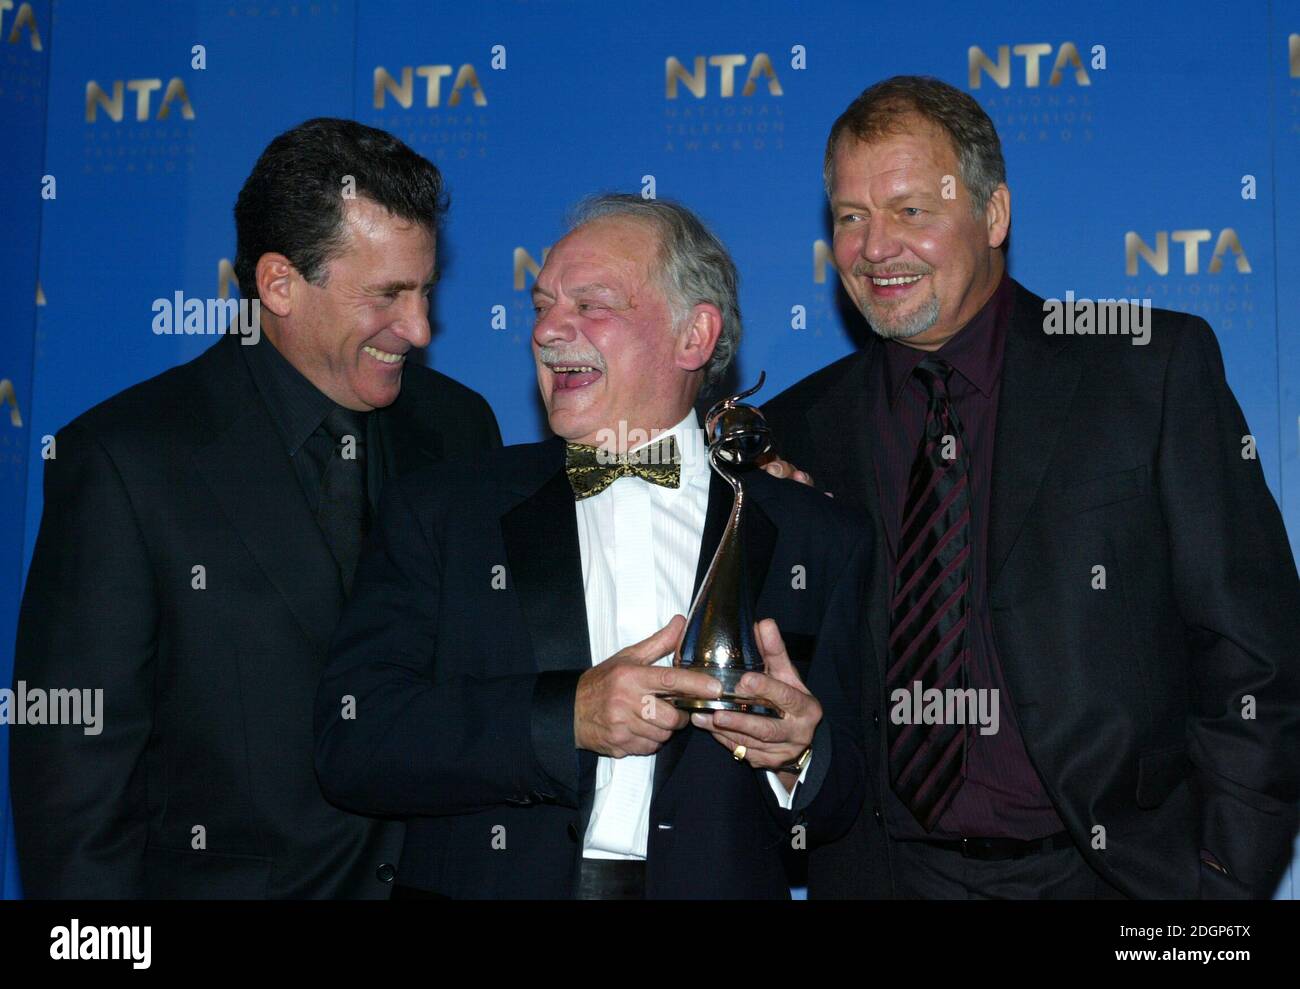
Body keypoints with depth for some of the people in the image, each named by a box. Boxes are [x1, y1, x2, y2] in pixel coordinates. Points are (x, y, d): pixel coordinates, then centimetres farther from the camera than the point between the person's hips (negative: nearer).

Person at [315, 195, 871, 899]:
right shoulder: (437, 513, 4)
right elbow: (349, 746, -5)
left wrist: (797, 756, -13)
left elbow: (839, 810, 7)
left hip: (714, 883, 0)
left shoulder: (817, 541, 6)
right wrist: (566, 716, -16)